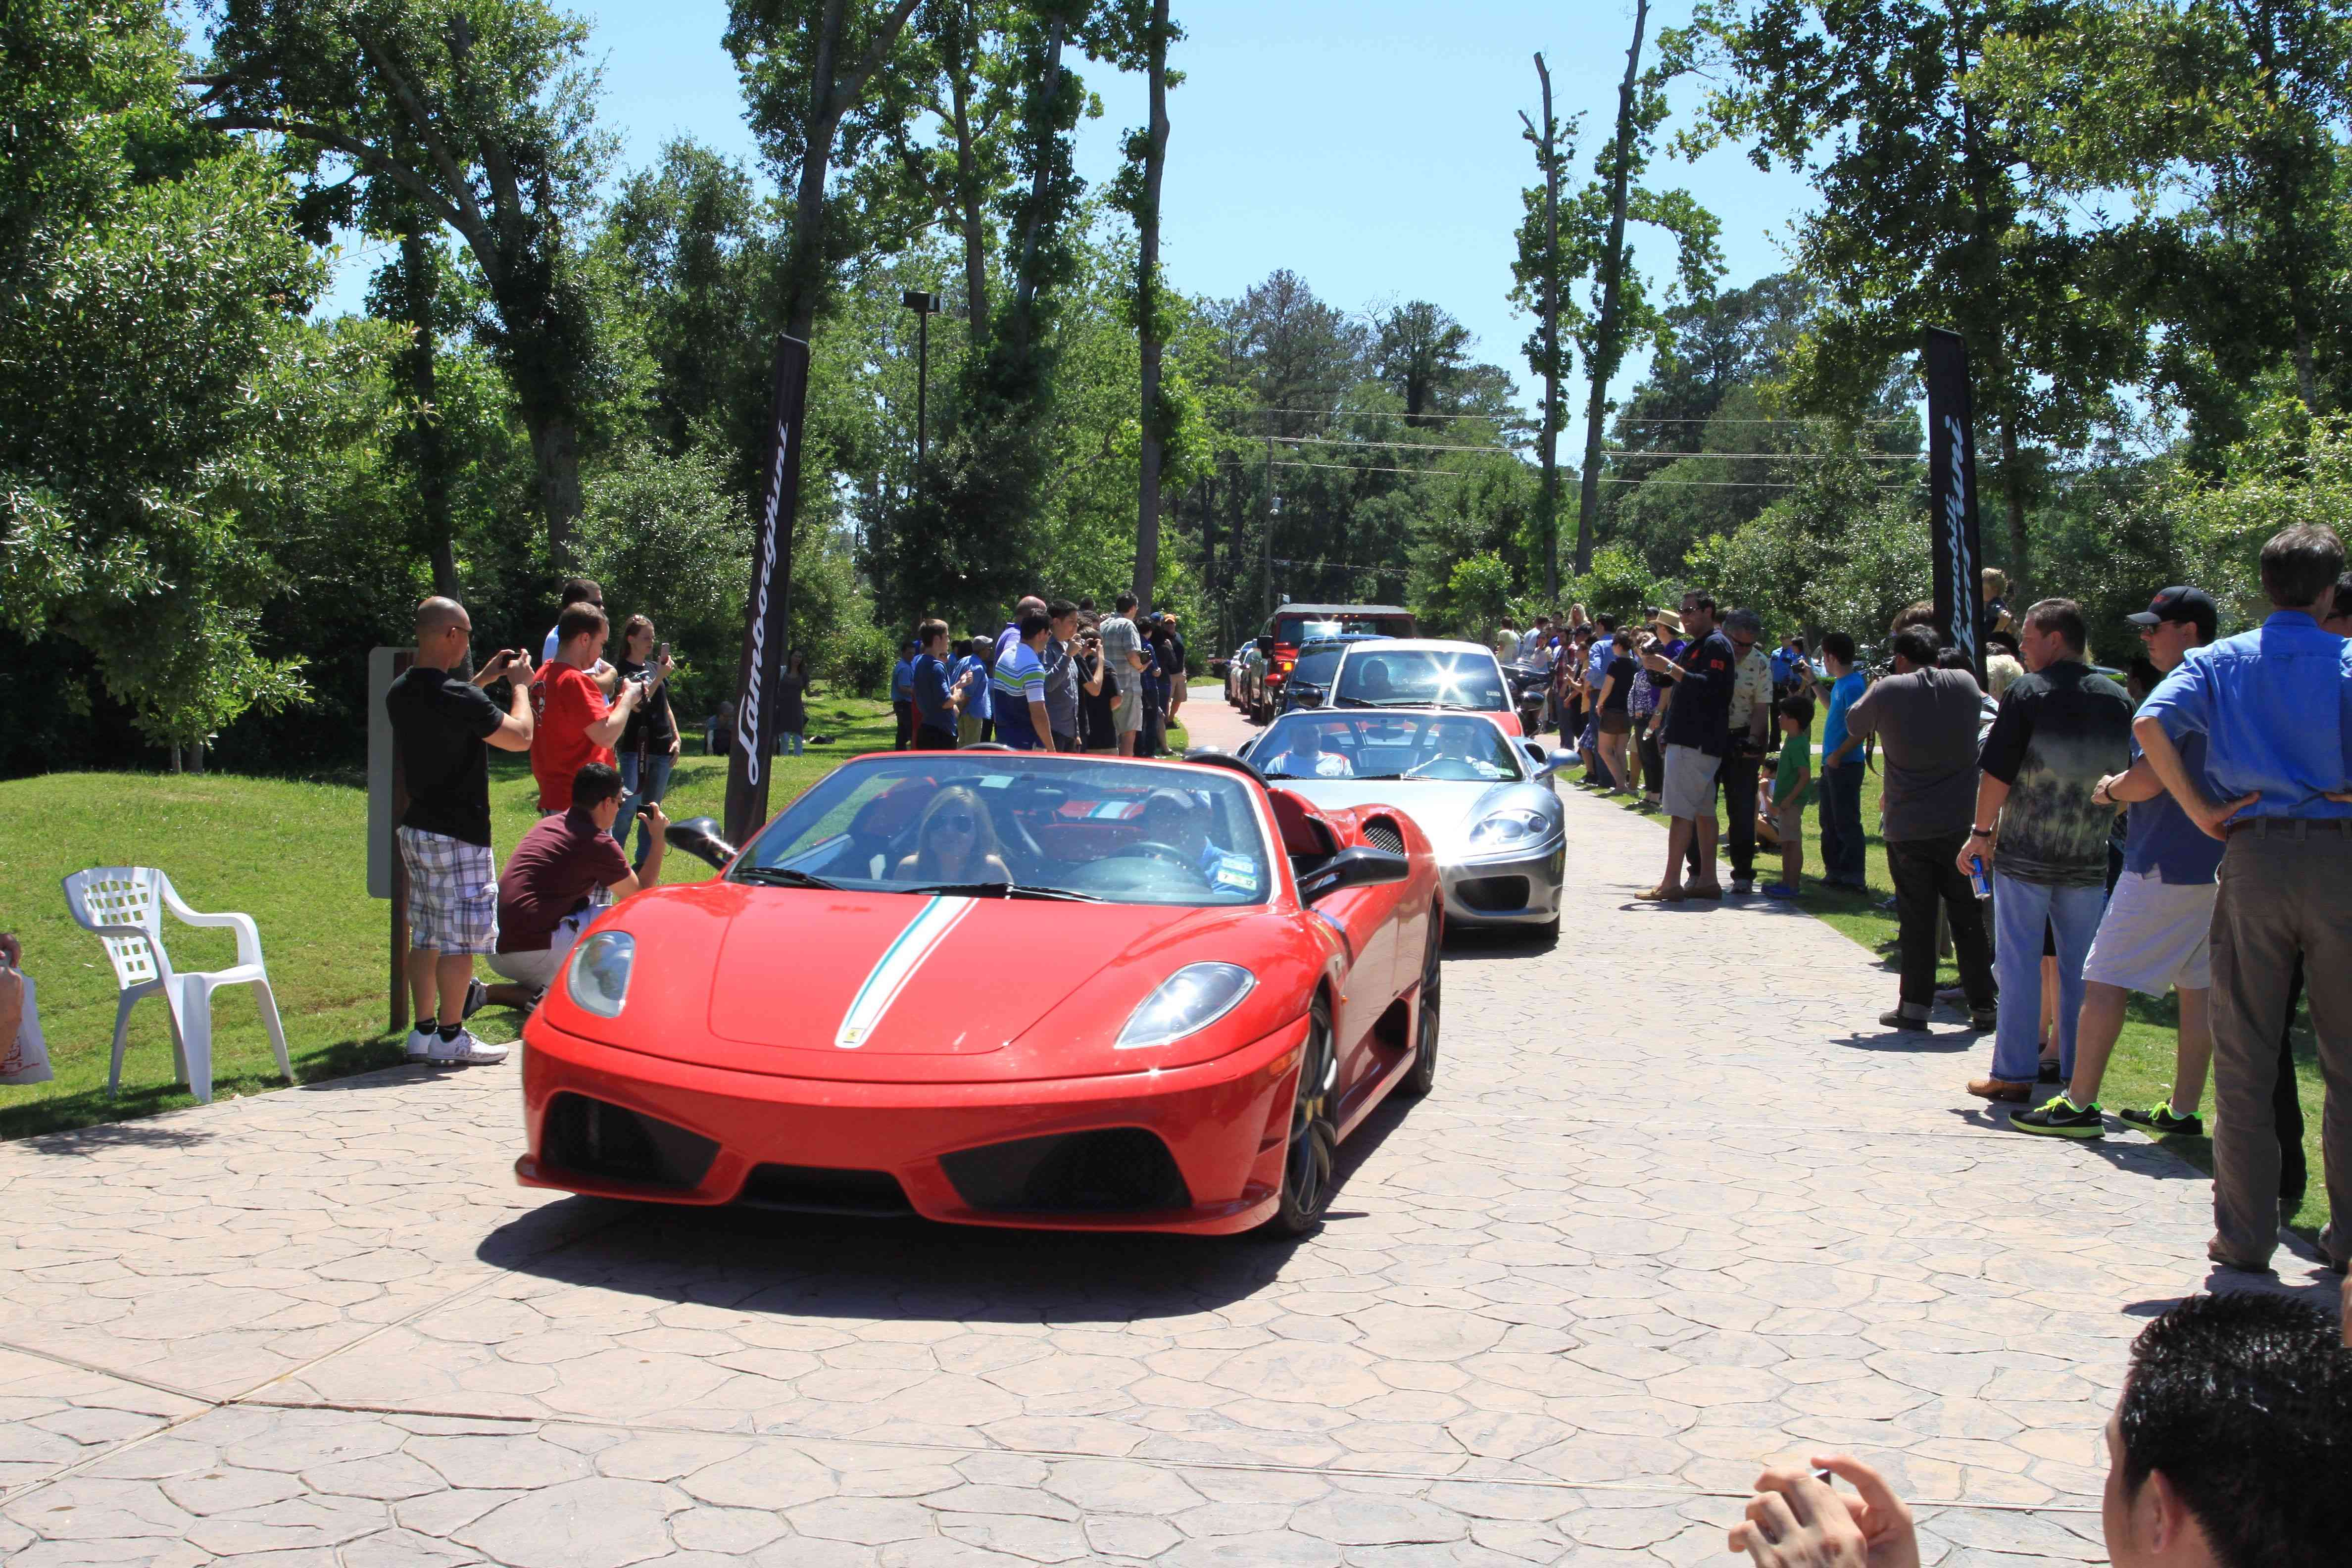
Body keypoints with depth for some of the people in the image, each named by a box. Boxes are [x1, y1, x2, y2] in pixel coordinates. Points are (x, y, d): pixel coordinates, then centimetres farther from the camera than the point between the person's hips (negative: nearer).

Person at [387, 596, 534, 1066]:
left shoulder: (400, 693, 6)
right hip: (457, 835, -9)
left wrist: (483, 679, 26)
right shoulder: (457, 697, -20)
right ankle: (450, 1037, 2)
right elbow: (521, 737, -14)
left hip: (416, 829, 9)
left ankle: (423, 1032, 18)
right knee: (459, 938, -2)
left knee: (425, 936, 13)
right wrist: (520, 683, 1)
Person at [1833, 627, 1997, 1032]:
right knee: (1966, 915, 9)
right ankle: (1982, 1006, 13)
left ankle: (1916, 1006, 5)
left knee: (1916, 918, 4)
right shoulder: (1965, 684, 2)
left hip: (1907, 827, -2)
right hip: (1959, 824, 2)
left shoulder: (1888, 692, -6)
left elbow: (1854, 723, 10)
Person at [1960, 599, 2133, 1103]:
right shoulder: (2116, 699, 5)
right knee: (2079, 968, 10)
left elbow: (1997, 774, -10)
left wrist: (1981, 832, 0)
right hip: (2089, 856, 4)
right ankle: (2077, 1075, 13)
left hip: (2025, 853, -4)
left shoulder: (2027, 693, -9)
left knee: (2019, 966, 2)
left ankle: (2015, 1072, 4)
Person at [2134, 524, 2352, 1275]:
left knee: (2245, 1059, 7)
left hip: (2253, 857, 1)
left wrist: (2203, 811, -5)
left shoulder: (2220, 662, 5)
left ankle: (2246, 1233, 9)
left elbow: (2150, 724, -12)